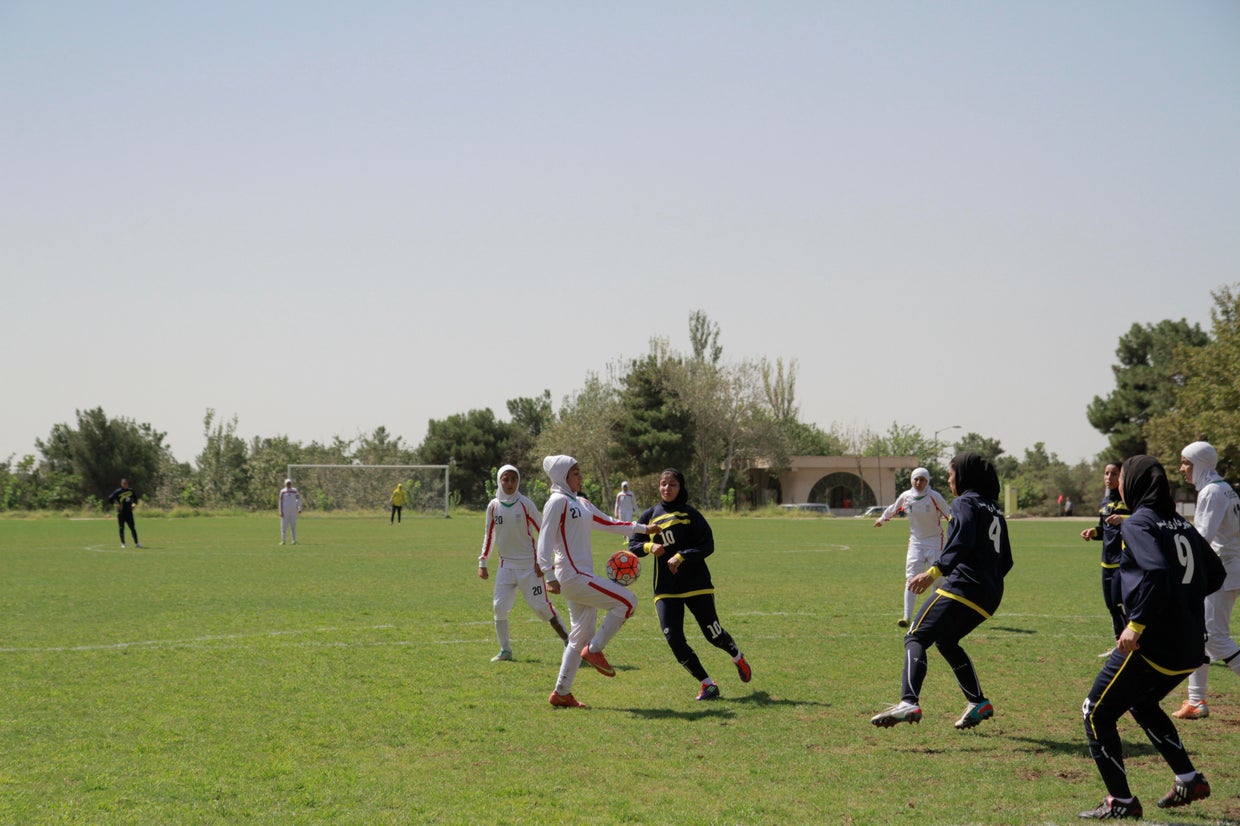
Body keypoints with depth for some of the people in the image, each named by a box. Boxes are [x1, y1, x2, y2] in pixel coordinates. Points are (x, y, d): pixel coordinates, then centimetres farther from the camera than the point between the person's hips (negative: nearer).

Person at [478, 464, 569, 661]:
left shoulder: (525, 504, -8)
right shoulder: (493, 506, 2)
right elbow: (489, 535, 13)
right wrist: (483, 562, 11)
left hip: (529, 564, -4)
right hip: (506, 565, 4)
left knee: (540, 605, -5)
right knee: (499, 606, -4)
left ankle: (567, 640, 10)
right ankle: (505, 650, 8)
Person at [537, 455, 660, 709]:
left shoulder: (580, 503, 19)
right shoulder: (558, 502, -9)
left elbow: (609, 523, 27)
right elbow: (545, 539, -15)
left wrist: (643, 529, 24)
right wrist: (550, 576, -23)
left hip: (582, 577, 9)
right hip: (572, 576, -9)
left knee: (581, 637, 11)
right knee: (627, 600, -12)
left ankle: (562, 693, 15)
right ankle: (594, 650, -4)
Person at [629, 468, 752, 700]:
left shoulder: (690, 514, -4)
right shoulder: (650, 515, 5)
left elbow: (708, 546, -8)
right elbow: (633, 546, 7)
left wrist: (681, 556, -20)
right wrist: (649, 547, -14)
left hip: (697, 584, -3)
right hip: (665, 588, 3)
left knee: (713, 635, 2)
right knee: (673, 638, -12)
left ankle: (737, 657, 38)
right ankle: (708, 684, 2)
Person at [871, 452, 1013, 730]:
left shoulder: (964, 502, 0)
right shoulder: (995, 510, 24)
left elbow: (962, 542, -18)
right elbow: (1006, 561, 25)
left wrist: (935, 572, -26)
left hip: (963, 587, -9)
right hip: (990, 597, 9)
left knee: (916, 638, -13)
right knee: (945, 640, 26)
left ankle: (909, 703, -34)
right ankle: (978, 702, 18)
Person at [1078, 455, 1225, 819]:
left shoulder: (1137, 524, -11)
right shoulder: (1181, 524, 13)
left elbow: (1157, 572, -26)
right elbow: (1215, 575, 17)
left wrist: (1136, 623, -23)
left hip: (1151, 645, -8)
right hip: (1191, 649, 8)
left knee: (1097, 713, 5)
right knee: (1142, 703, 31)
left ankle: (1121, 802, 5)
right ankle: (1188, 779, 24)